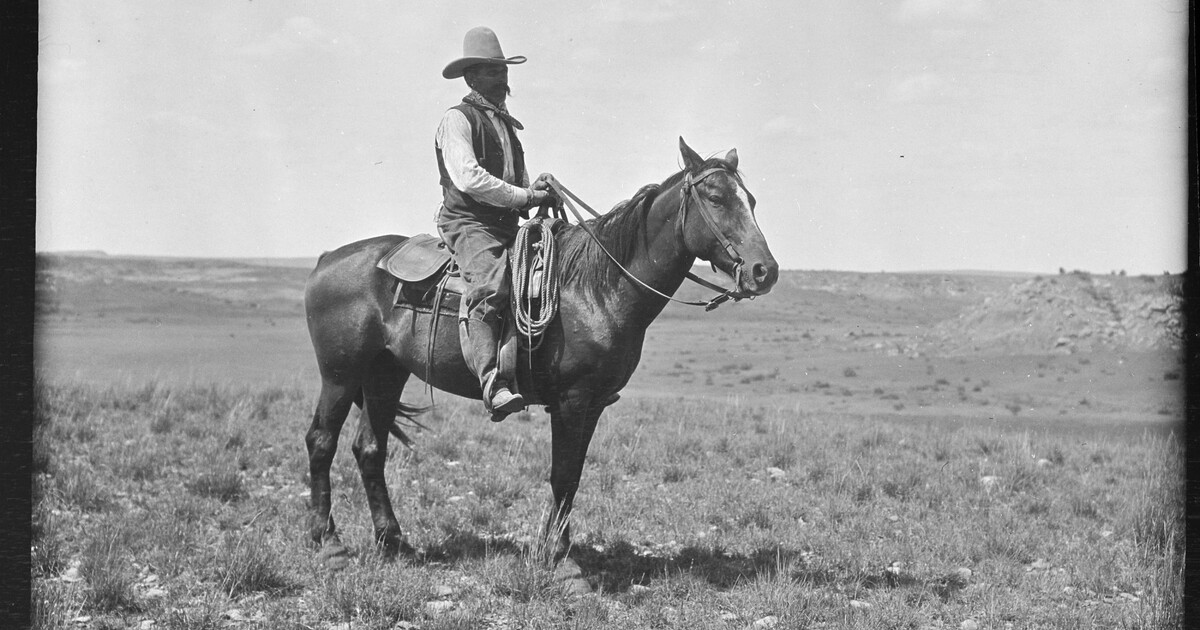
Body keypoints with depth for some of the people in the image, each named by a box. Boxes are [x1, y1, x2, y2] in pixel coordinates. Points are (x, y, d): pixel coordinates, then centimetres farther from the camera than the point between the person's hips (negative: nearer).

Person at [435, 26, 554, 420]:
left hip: (509, 225, 9)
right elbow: (468, 177, -15)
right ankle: (492, 384, -46)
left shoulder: (507, 124, 26)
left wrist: (538, 188, 7)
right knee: (488, 285, -34)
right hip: (468, 223, -9)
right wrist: (524, 196, -14)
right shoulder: (457, 119, -1)